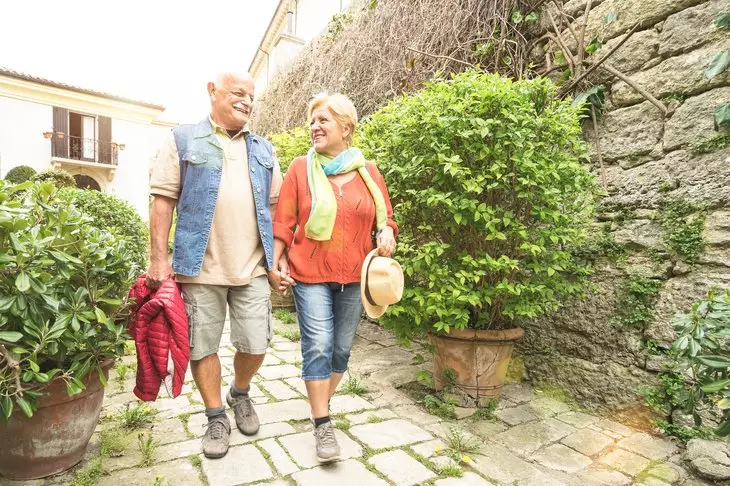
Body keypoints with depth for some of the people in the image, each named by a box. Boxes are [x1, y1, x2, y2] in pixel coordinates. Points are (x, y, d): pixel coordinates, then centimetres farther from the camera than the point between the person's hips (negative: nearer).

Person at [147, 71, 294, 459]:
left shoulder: (263, 150, 14)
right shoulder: (183, 141, 4)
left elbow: (274, 207, 13)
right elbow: (164, 200, -1)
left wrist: (276, 262, 7)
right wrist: (158, 259, -7)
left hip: (253, 268, 3)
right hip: (200, 267, -2)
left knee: (255, 345, 5)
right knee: (202, 346, 8)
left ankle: (240, 394, 35)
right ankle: (216, 416, 28)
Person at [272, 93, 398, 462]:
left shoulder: (368, 172, 5)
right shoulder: (301, 168, 2)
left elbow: (385, 218, 11)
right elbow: (284, 222, 2)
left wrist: (386, 232, -10)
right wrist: (278, 261, -4)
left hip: (354, 277, 3)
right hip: (310, 274, -2)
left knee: (341, 348, 13)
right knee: (318, 346, -4)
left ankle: (322, 404, 35)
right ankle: (323, 425, 11)